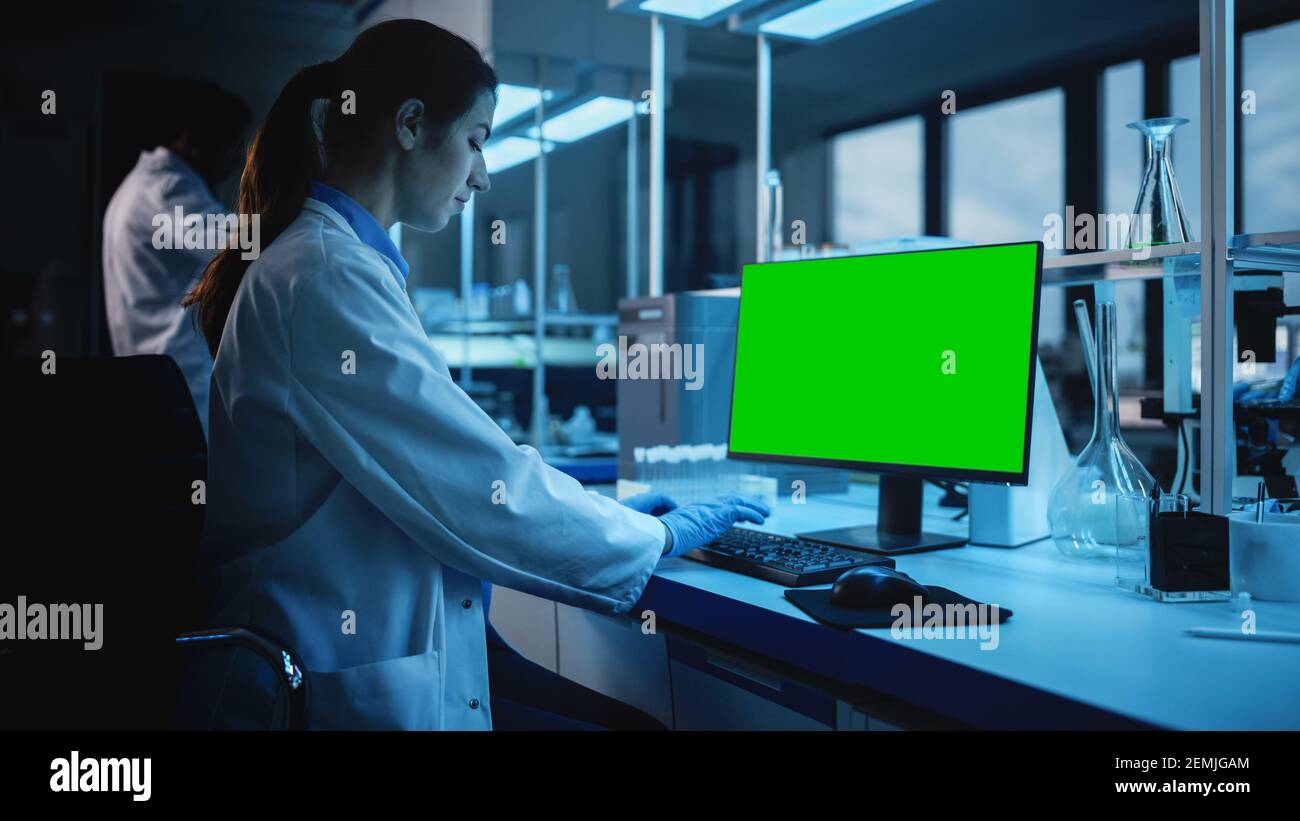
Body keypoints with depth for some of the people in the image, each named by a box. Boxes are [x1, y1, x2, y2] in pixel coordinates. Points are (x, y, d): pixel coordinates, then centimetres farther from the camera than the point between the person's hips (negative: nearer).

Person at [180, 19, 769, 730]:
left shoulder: (317, 260, 14)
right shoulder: (328, 277, -17)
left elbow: (421, 480, 16)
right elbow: (479, 486, -18)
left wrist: (606, 515, 13)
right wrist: (660, 537, -4)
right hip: (360, 695, -9)